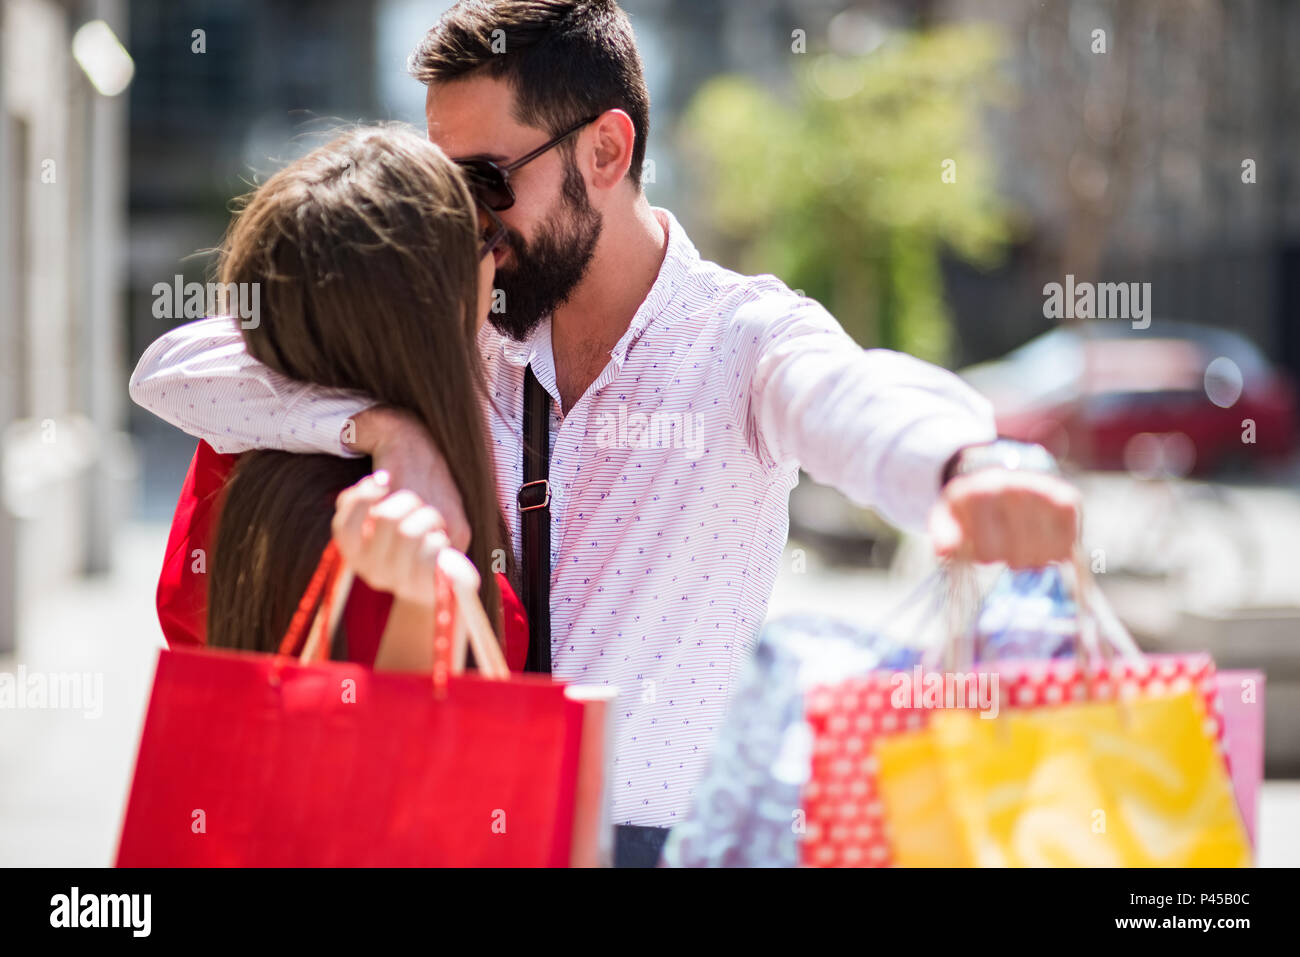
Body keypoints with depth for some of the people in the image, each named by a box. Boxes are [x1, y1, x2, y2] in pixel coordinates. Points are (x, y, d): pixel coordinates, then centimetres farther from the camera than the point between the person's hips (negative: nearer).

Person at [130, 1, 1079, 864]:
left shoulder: (745, 338, -5)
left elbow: (860, 402, -28)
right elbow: (175, 367, -1)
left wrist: (968, 467, -52)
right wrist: (385, 426, -18)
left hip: (663, 831, -1)